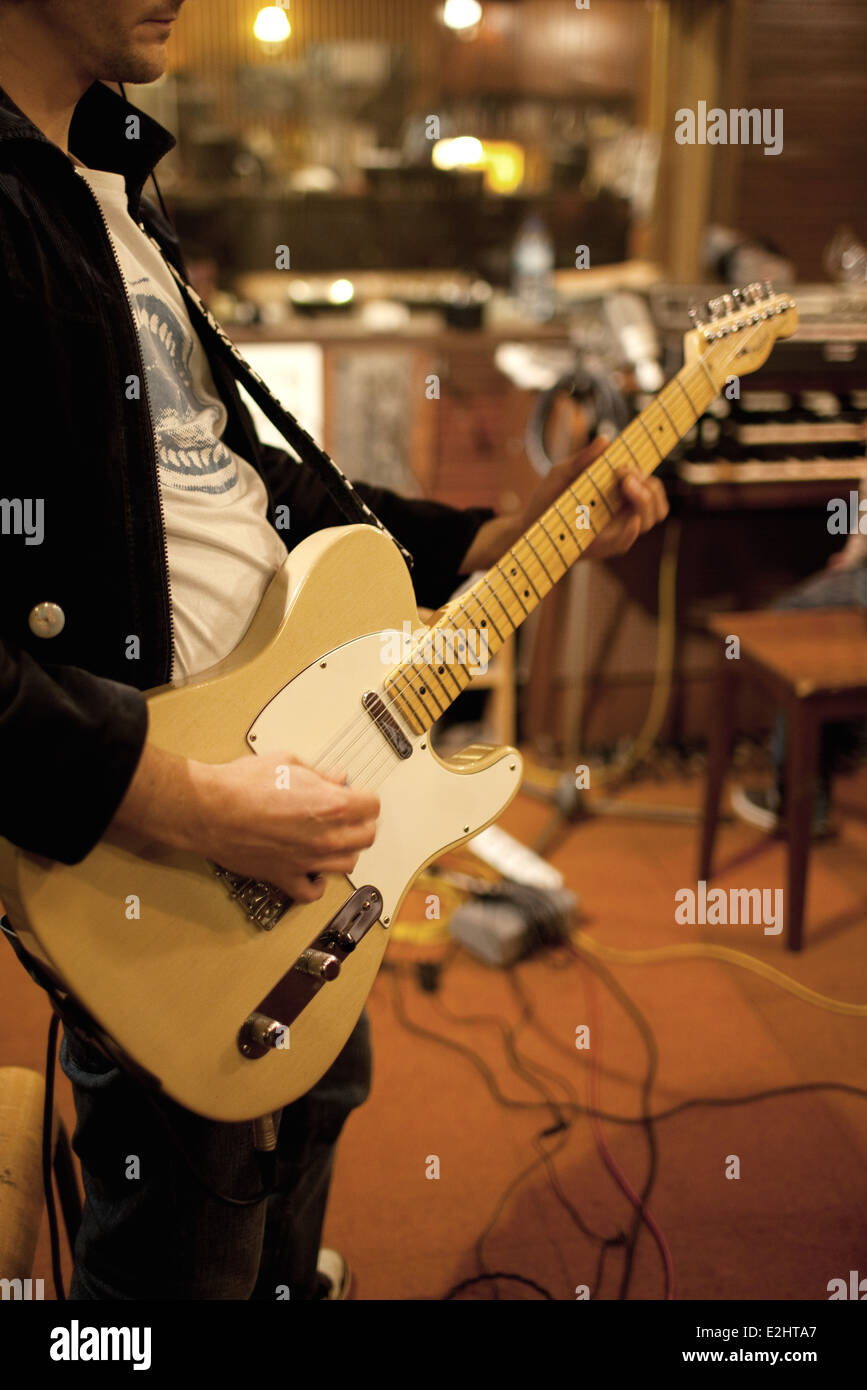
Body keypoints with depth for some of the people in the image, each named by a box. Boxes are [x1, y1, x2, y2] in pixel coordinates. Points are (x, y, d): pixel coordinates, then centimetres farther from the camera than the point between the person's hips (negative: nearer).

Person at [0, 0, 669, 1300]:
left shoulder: (107, 176, 10)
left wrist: (504, 541, 10)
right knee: (189, 1252, 13)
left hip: (305, 749, 10)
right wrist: (194, 807, -28)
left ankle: (294, 1278, 56)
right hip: (156, 832, -9)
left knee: (317, 1092, 30)